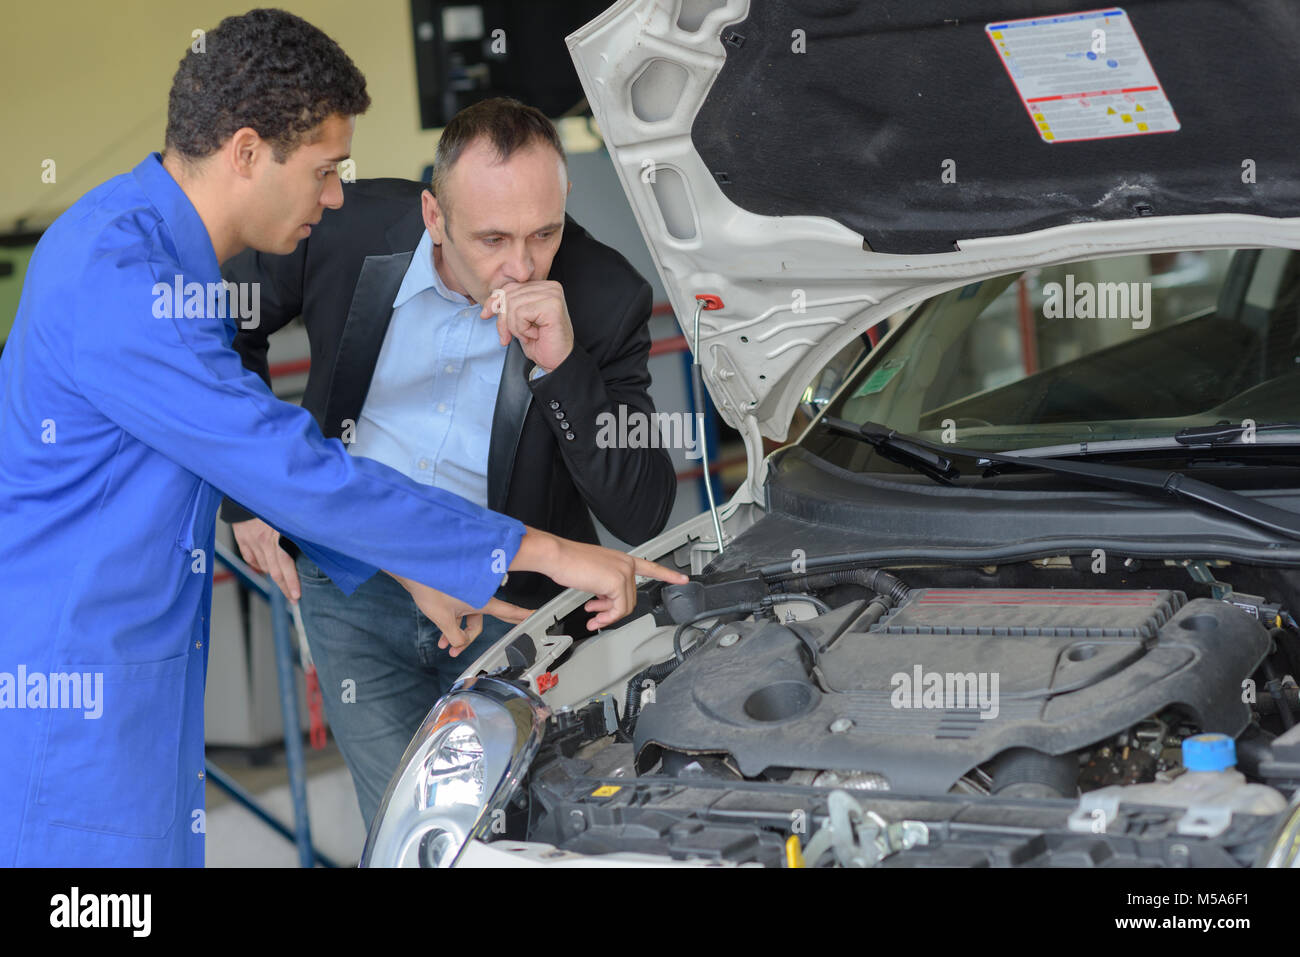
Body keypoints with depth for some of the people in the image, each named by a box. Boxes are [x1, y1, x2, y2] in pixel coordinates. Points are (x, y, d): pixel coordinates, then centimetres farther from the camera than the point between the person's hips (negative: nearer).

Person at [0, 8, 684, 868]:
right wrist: (541, 554, -22)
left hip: (132, 674, 10)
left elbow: (257, 447, 19)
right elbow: (297, 473, -27)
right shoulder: (117, 281, -25)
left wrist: (408, 572, 13)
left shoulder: (168, 253, 8)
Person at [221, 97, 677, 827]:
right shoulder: (350, 230, -15)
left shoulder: (604, 296, -18)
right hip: (357, 590, 1)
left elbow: (643, 518, -21)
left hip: (514, 604, 0)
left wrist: (563, 366, -33)